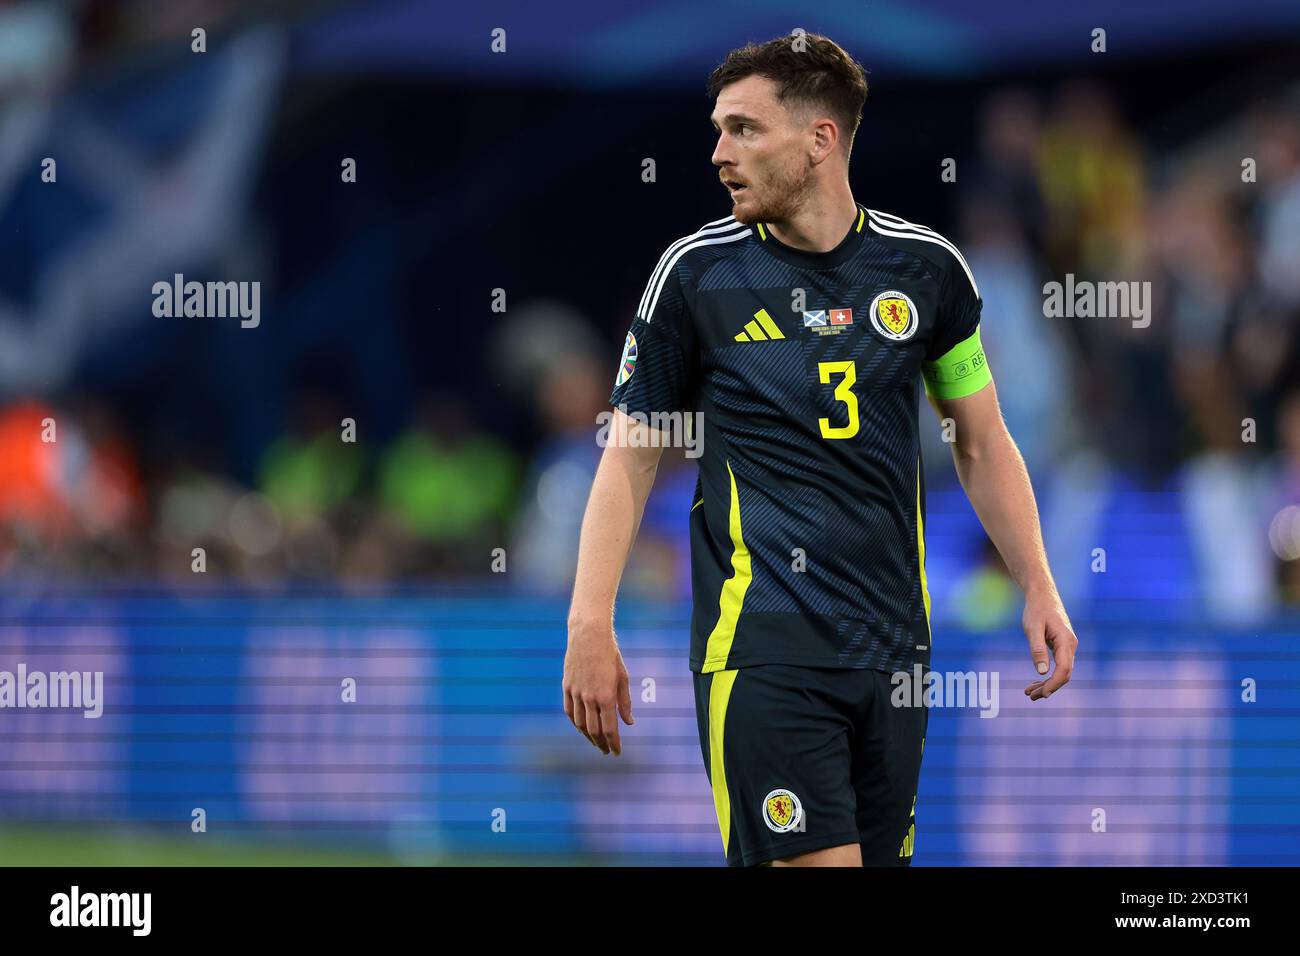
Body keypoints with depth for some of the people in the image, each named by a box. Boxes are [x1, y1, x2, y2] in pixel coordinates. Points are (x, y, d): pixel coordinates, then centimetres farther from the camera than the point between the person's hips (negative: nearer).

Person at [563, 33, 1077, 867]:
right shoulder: (696, 272, -1)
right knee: (816, 862, -17)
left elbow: (982, 443, 16)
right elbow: (631, 456, 2)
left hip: (894, 638, 3)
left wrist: (1038, 589, 9)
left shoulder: (926, 266, 5)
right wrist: (591, 624, -7)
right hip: (761, 644, -3)